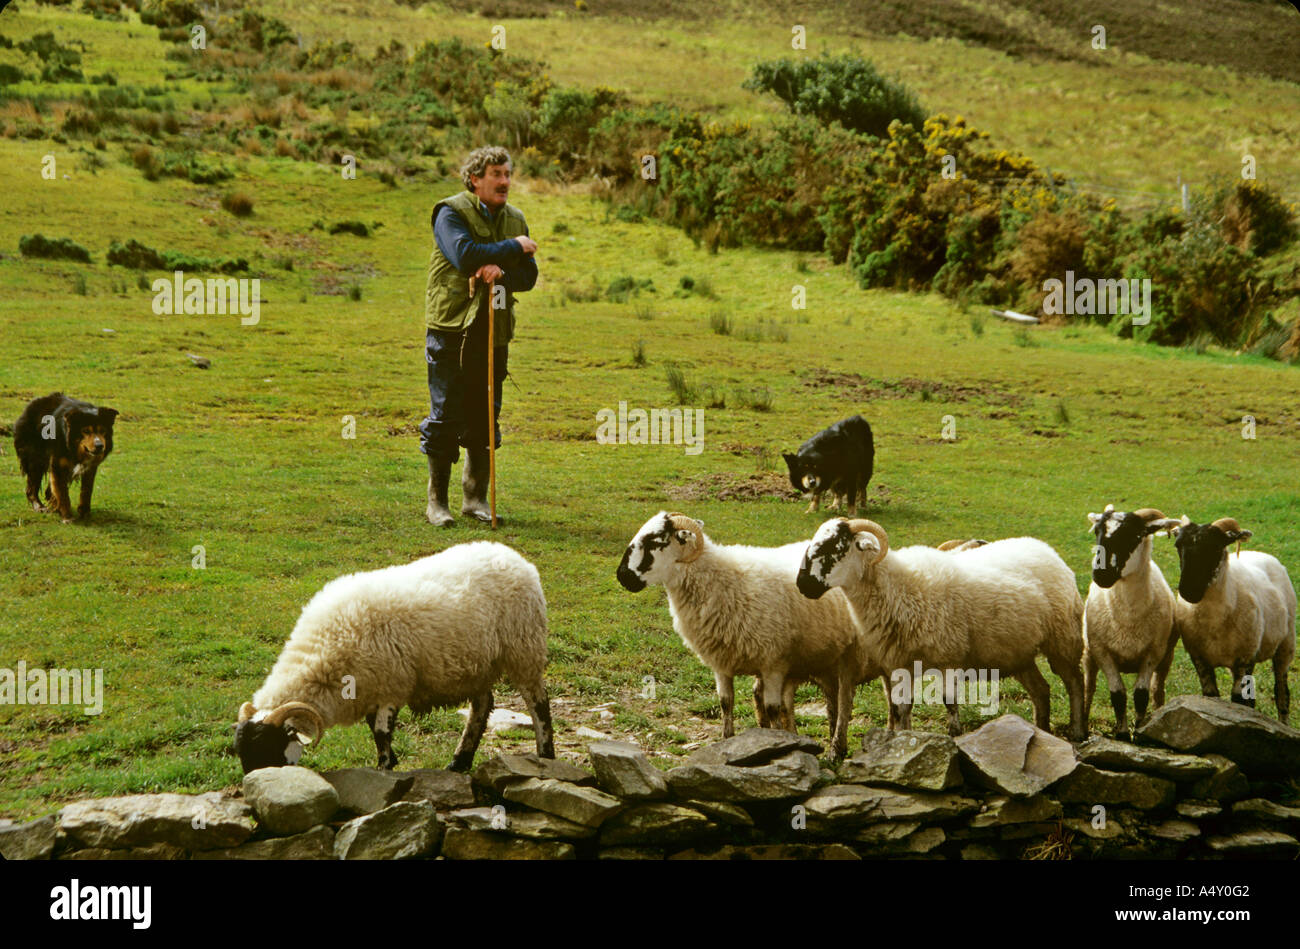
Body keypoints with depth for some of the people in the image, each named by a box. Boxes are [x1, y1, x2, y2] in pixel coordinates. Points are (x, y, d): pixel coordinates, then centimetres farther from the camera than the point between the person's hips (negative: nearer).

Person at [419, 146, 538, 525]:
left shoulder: (515, 219, 13)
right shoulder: (451, 212, -6)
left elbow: (529, 275, 6)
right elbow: (465, 255, -22)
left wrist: (501, 272, -15)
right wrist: (514, 248, -12)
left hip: (493, 330, 6)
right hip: (451, 327, -5)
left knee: (485, 416, 8)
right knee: (446, 415, -3)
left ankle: (476, 497, 18)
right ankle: (437, 501, 6)